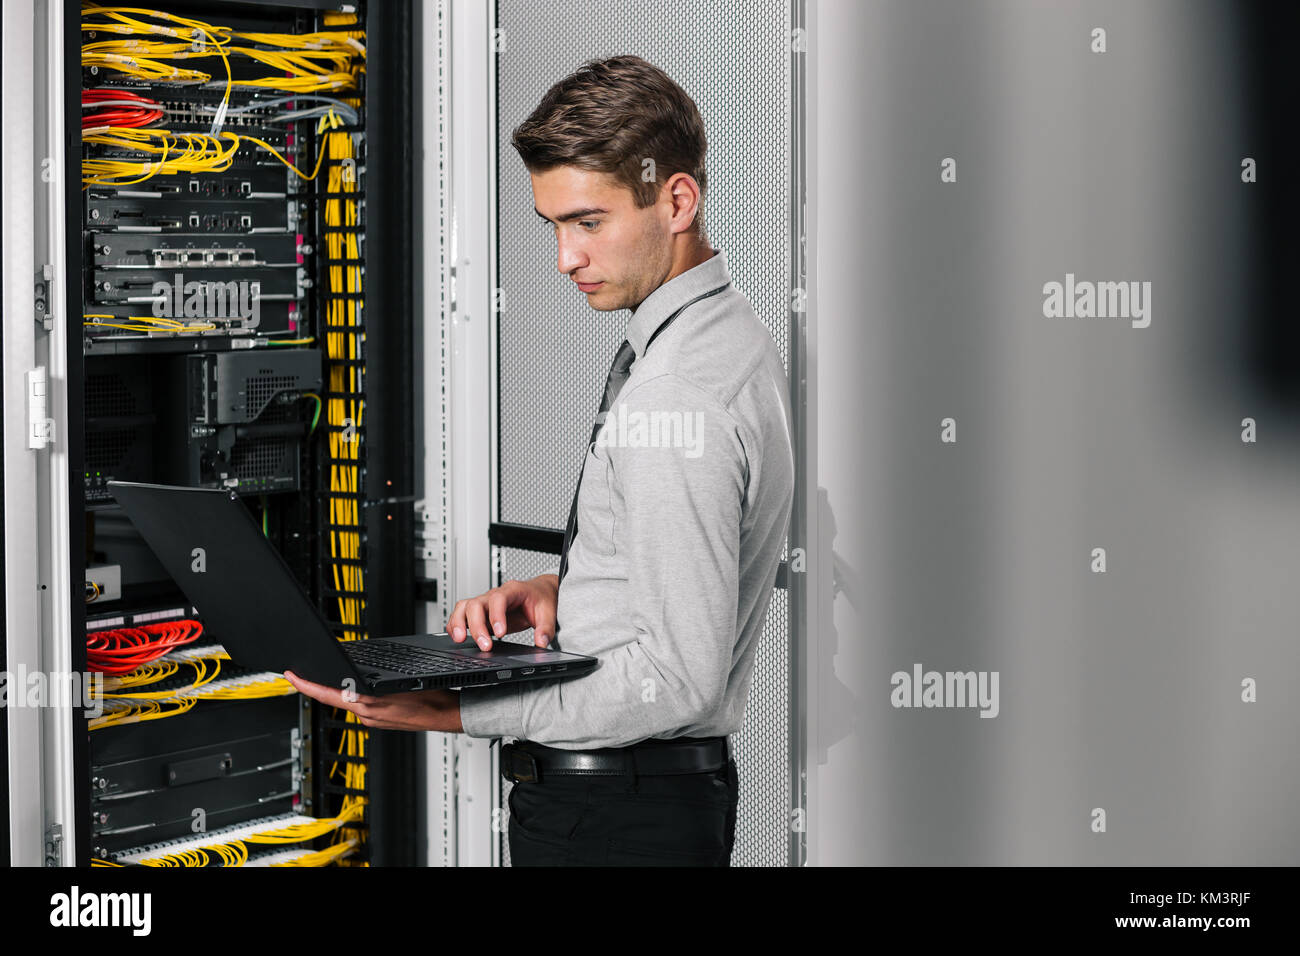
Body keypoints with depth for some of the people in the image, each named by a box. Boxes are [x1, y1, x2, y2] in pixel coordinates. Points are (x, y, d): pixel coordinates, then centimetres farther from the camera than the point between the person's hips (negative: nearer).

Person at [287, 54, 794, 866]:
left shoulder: (677, 403, -23)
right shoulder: (733, 336, 9)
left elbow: (679, 680, -25)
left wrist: (462, 714, -23)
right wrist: (561, 590, 4)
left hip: (613, 823, -10)